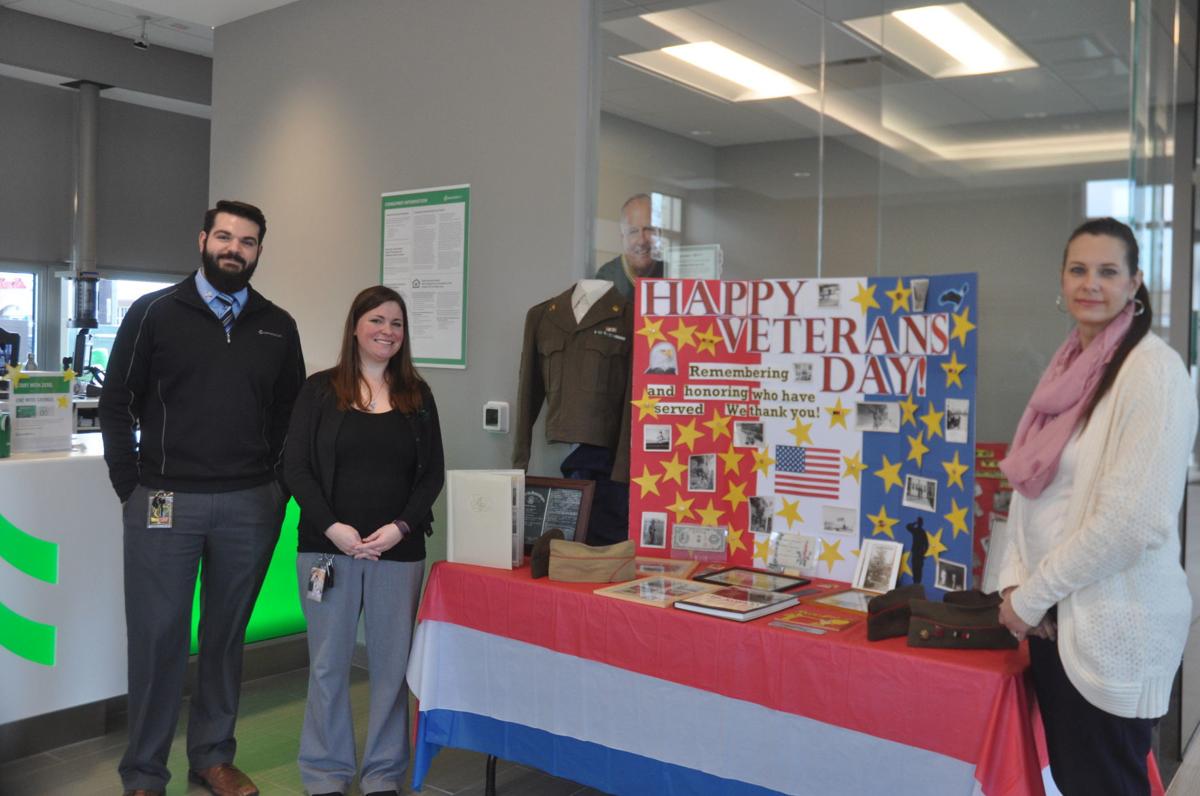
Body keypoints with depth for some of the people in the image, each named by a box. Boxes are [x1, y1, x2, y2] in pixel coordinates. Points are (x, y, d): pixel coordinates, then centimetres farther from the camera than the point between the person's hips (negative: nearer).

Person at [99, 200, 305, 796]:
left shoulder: (278, 328, 8)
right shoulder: (154, 313, 0)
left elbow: (290, 413, 13)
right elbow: (117, 404, 2)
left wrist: (275, 486, 5)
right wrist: (133, 491, -3)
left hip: (251, 507, 3)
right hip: (165, 502, -2)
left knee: (226, 635, 13)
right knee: (158, 637, 4)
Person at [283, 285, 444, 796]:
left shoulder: (417, 395, 8)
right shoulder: (320, 389, 4)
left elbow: (432, 474, 6)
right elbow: (296, 467, -1)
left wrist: (400, 527, -9)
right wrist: (333, 528, -11)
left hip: (399, 550, 1)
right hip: (328, 547, -1)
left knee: (392, 663, 5)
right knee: (328, 663, 7)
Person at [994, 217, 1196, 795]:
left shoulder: (1152, 371, -16)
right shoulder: (1068, 367, 9)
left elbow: (1134, 520, -22)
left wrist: (1030, 597, -15)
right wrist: (1014, 578, -1)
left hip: (1112, 626, -7)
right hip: (1056, 614, 7)